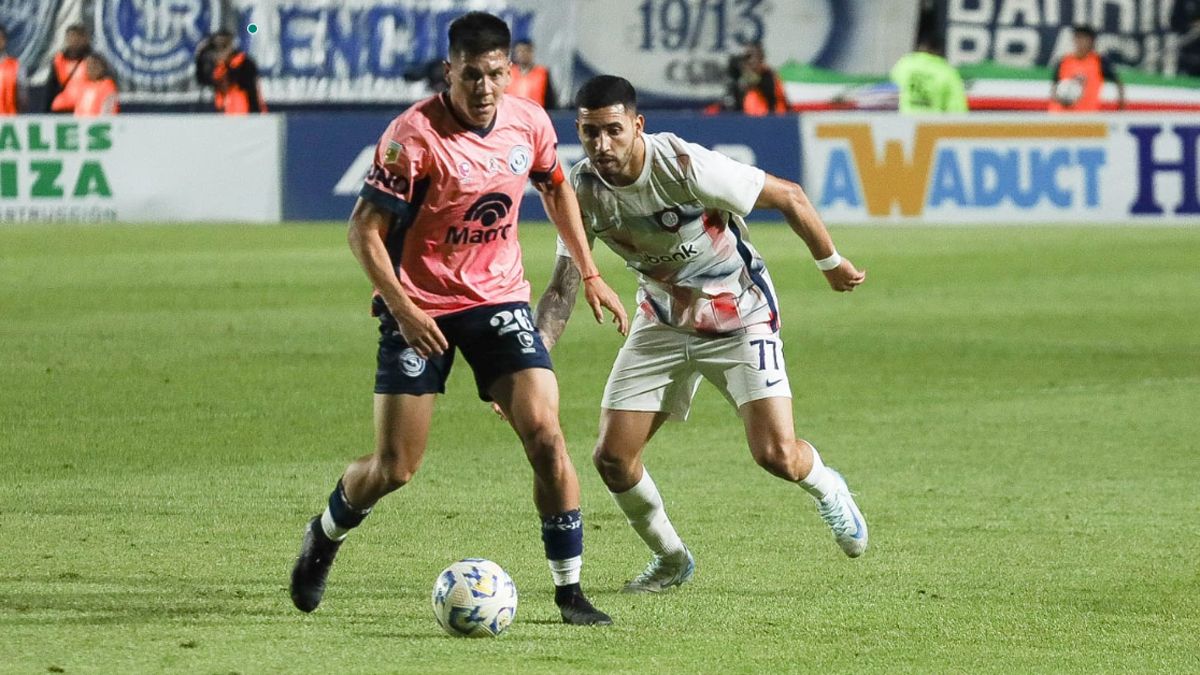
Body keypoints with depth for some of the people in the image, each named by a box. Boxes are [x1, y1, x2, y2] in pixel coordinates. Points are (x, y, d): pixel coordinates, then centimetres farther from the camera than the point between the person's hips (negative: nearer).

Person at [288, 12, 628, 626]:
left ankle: (570, 592, -5)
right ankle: (323, 537, 30)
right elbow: (364, 228, -16)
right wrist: (402, 307, -25)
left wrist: (589, 276, 17)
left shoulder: (529, 123, -3)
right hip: (421, 308, -3)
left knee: (544, 433, -14)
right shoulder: (415, 135, -19)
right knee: (394, 468, -2)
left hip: (500, 298, 3)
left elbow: (555, 188, 19)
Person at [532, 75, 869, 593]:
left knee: (776, 454, -16)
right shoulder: (583, 190, -15)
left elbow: (787, 196, -17)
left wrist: (831, 263, -5)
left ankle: (828, 491, 23)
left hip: (740, 316, -4)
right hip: (663, 322, 4)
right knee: (612, 456, -6)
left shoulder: (685, 167, -29)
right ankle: (670, 560, 20)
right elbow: (562, 287, -9)